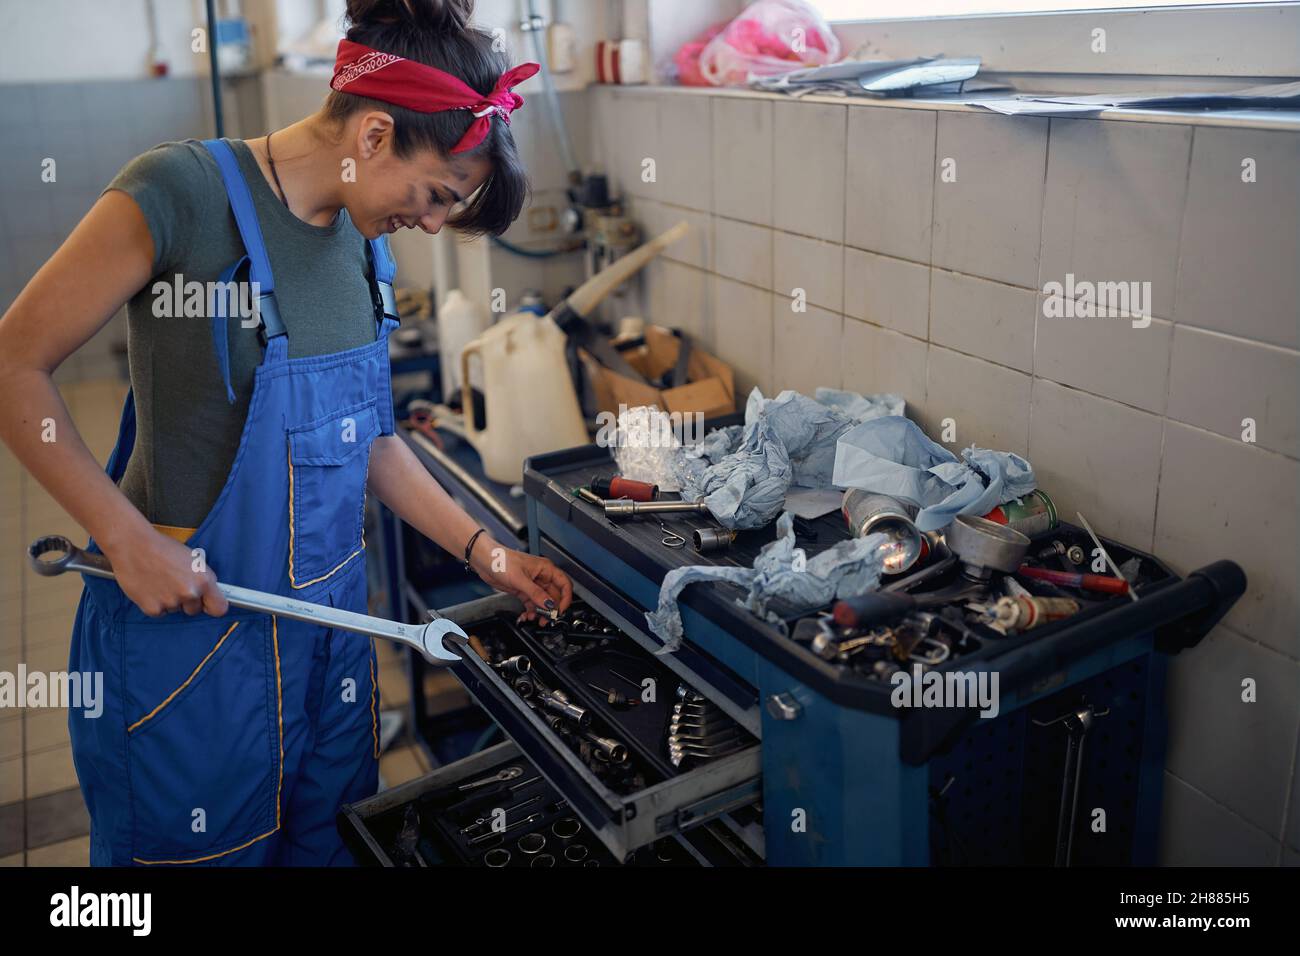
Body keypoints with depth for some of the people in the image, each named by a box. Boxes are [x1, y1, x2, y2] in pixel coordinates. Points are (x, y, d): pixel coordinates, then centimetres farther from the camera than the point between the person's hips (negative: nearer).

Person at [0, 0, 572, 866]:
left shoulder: (366, 242, 3)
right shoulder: (185, 192, -18)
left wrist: (485, 554, 7)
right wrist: (129, 539, -19)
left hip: (331, 614, 6)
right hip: (190, 622, -6)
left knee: (334, 841, 20)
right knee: (200, 849, 15)